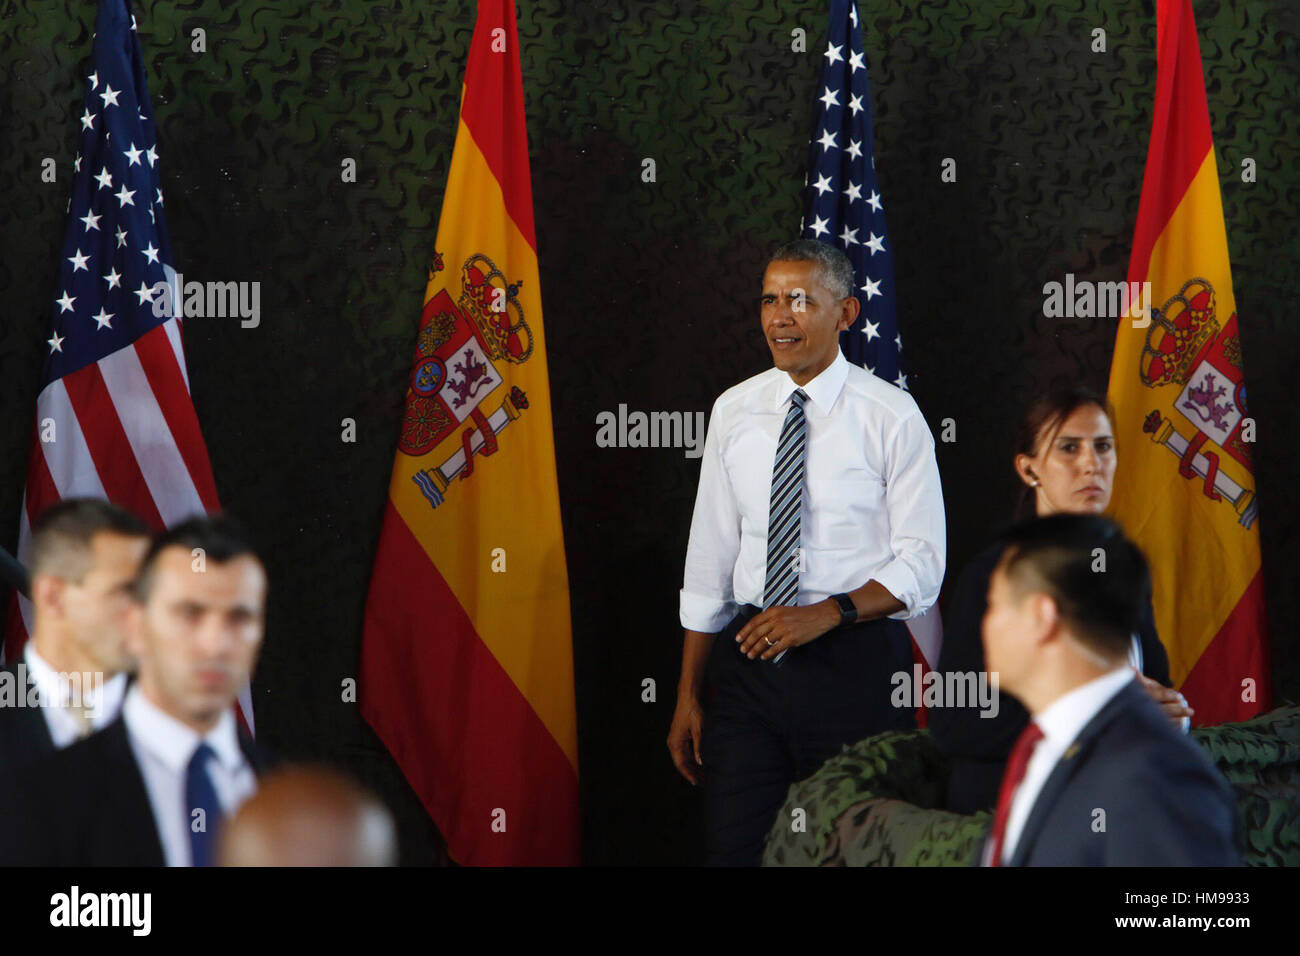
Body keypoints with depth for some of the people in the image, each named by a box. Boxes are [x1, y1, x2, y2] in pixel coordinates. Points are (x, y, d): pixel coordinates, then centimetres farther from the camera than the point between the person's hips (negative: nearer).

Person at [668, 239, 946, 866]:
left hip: (856, 664, -3)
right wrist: (689, 696, 8)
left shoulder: (891, 417, -4)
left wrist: (828, 613, -19)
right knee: (733, 846, 1)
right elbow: (709, 559, 11)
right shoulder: (734, 412, 7)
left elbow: (920, 565, -5)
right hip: (748, 661, 3)